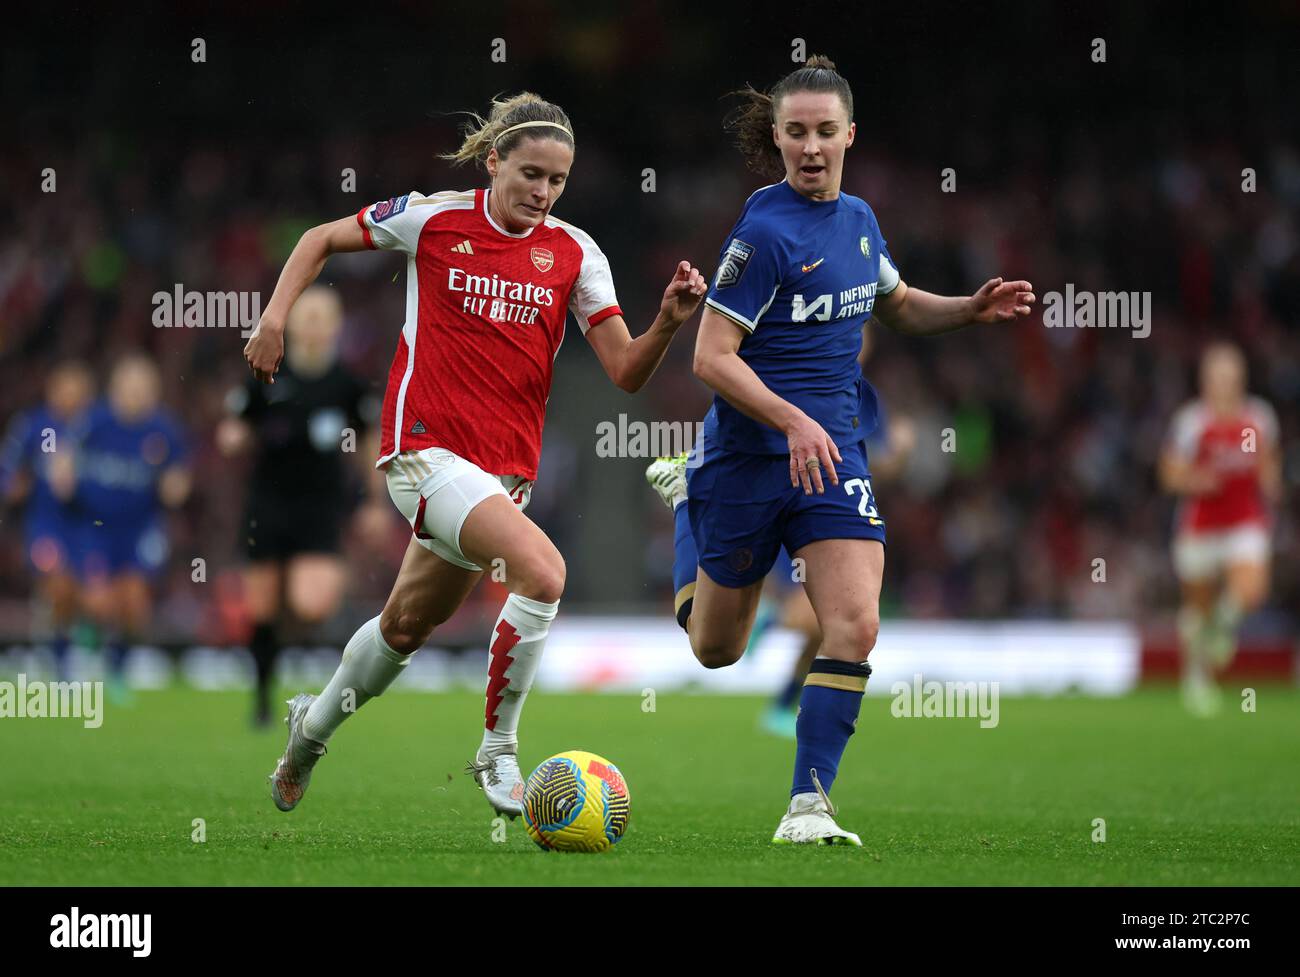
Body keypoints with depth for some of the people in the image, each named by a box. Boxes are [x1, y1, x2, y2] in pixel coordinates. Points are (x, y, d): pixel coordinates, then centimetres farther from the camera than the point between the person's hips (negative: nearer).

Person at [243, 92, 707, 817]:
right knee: (542, 569, -27)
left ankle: (313, 727, 46)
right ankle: (498, 752, -13)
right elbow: (322, 240, 10)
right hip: (425, 447, -5)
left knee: (409, 626, 19)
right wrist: (276, 317, -2)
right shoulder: (432, 219, -5)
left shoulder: (574, 253, 2)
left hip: (508, 465, 5)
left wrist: (668, 323, -21)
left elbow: (626, 371, -3)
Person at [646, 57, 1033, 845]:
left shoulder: (856, 218, 6)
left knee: (855, 627, -17)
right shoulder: (765, 232, -16)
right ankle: (689, 496, 44)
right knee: (716, 649, 14)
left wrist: (973, 309, 5)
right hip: (752, 455, -5)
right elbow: (711, 358, -18)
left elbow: (900, 307, 25)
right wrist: (794, 422, -29)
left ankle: (808, 806, -9)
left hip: (835, 452, 5)